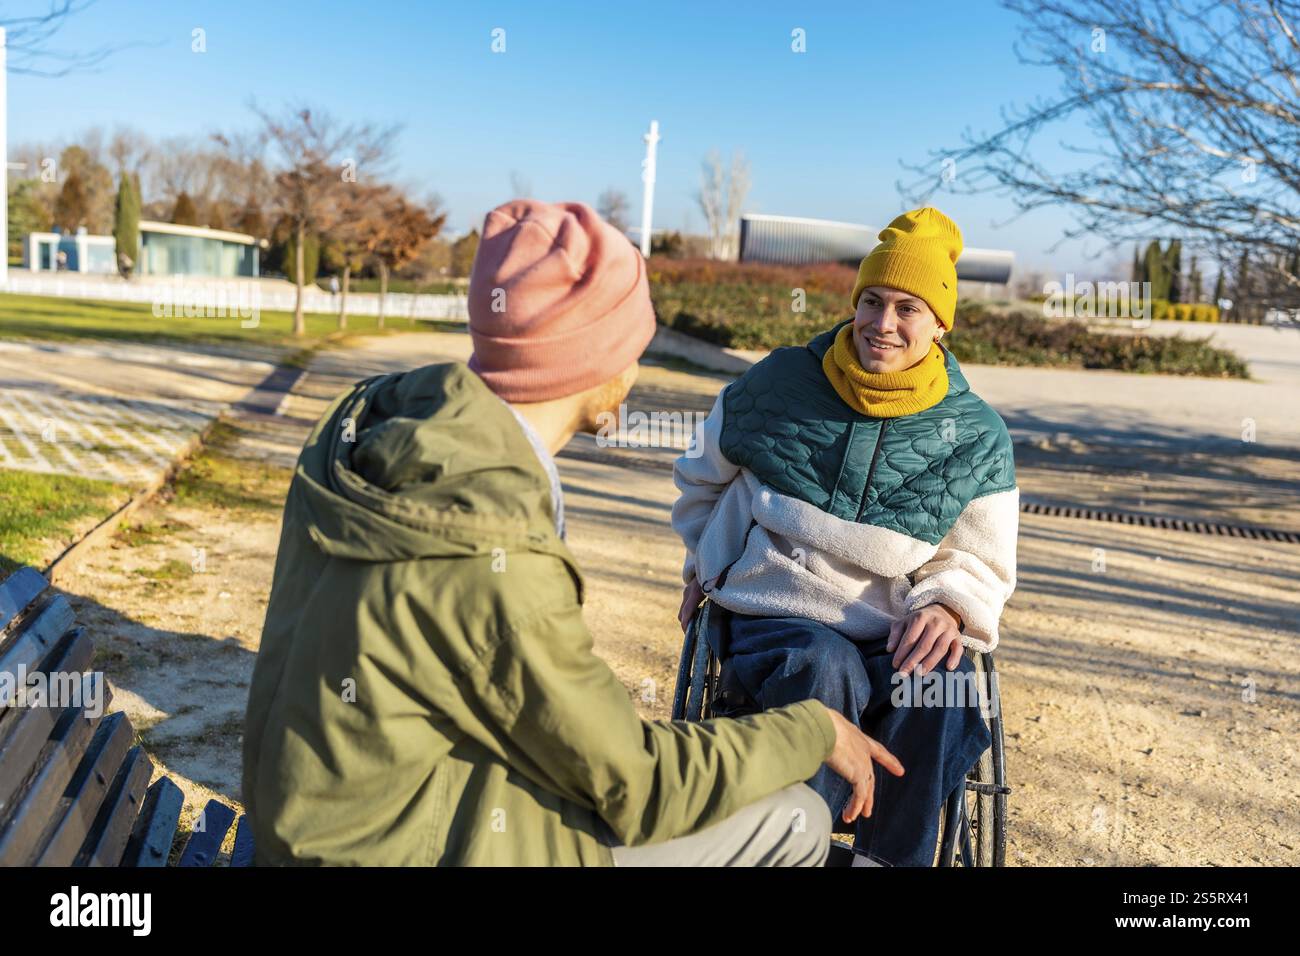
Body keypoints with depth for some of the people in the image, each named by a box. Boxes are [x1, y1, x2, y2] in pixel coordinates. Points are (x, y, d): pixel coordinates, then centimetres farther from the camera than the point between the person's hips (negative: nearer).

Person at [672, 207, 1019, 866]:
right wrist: (704, 558, 20)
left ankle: (888, 859, -15)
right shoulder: (779, 384, 2)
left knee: (943, 689, -33)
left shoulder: (975, 436, 3)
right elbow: (702, 477, 21)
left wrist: (947, 607, -11)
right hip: (770, 615, -1)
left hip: (892, 634, 1)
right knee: (823, 667, -37)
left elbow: (980, 562, 10)